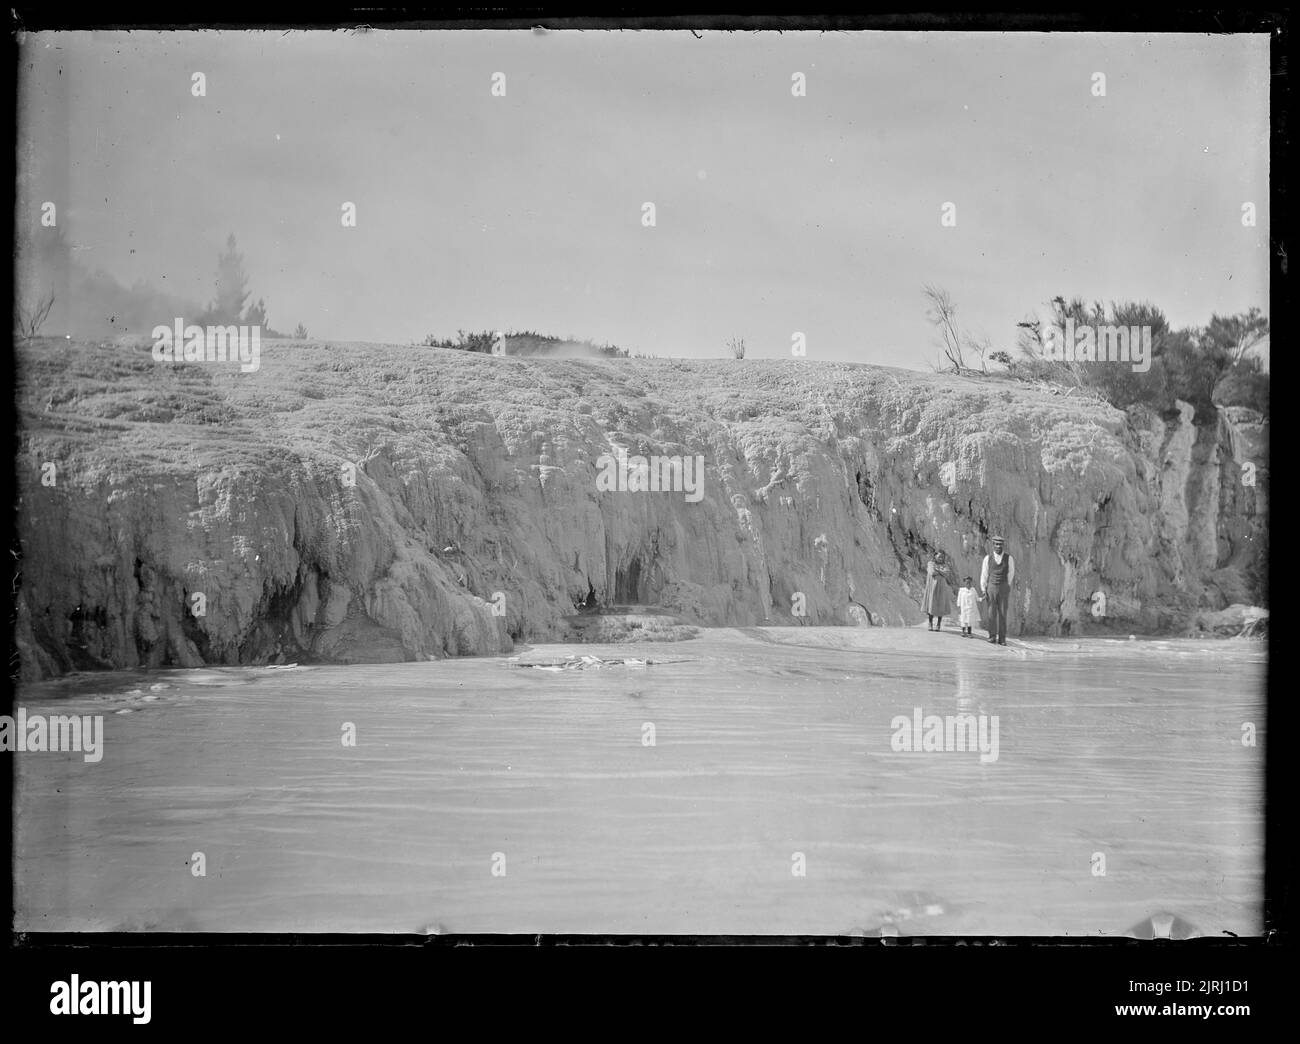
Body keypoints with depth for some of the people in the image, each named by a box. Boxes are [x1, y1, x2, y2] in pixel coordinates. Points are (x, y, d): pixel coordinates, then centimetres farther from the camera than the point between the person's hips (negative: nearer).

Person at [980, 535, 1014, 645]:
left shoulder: (1009, 559, 2)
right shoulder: (988, 558, 6)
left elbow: (1011, 575, 6)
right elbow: (984, 574, 7)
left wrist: (1008, 589, 5)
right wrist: (983, 589, 0)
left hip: (1004, 588, -1)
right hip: (991, 587, 1)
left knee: (1002, 613, -3)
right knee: (991, 613, -4)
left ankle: (1002, 639, 0)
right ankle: (992, 637, -1)